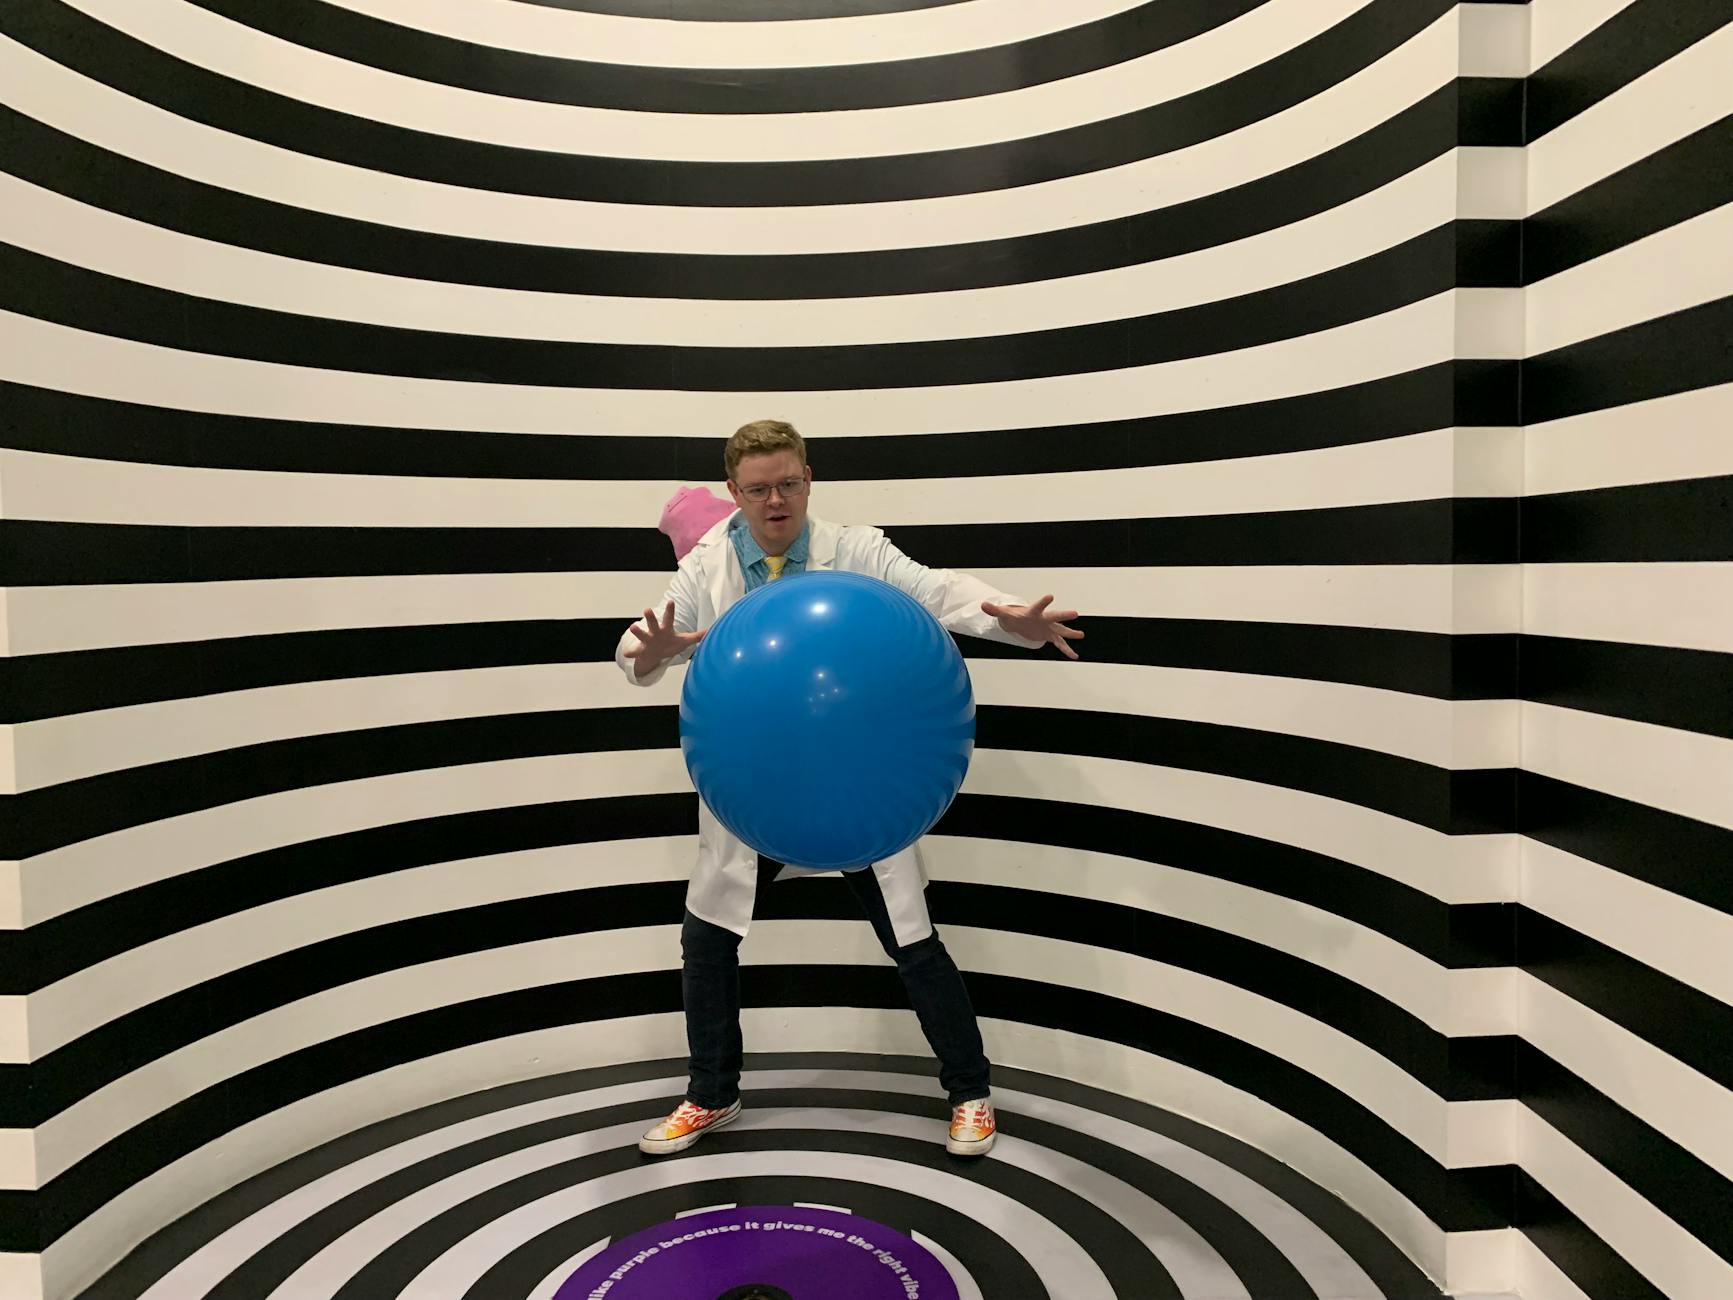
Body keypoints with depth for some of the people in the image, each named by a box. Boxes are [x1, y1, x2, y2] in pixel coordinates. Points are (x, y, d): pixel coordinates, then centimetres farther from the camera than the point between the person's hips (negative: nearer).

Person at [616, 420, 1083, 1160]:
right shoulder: (705, 568, -4)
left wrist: (1015, 620, -42)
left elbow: (939, 592, -21)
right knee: (706, 940, 12)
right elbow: (638, 658, -12)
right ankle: (711, 1096, 36)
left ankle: (970, 1091, 29)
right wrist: (654, 650, -38)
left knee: (914, 945, 5)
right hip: (752, 793, 3)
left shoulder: (856, 552, -9)